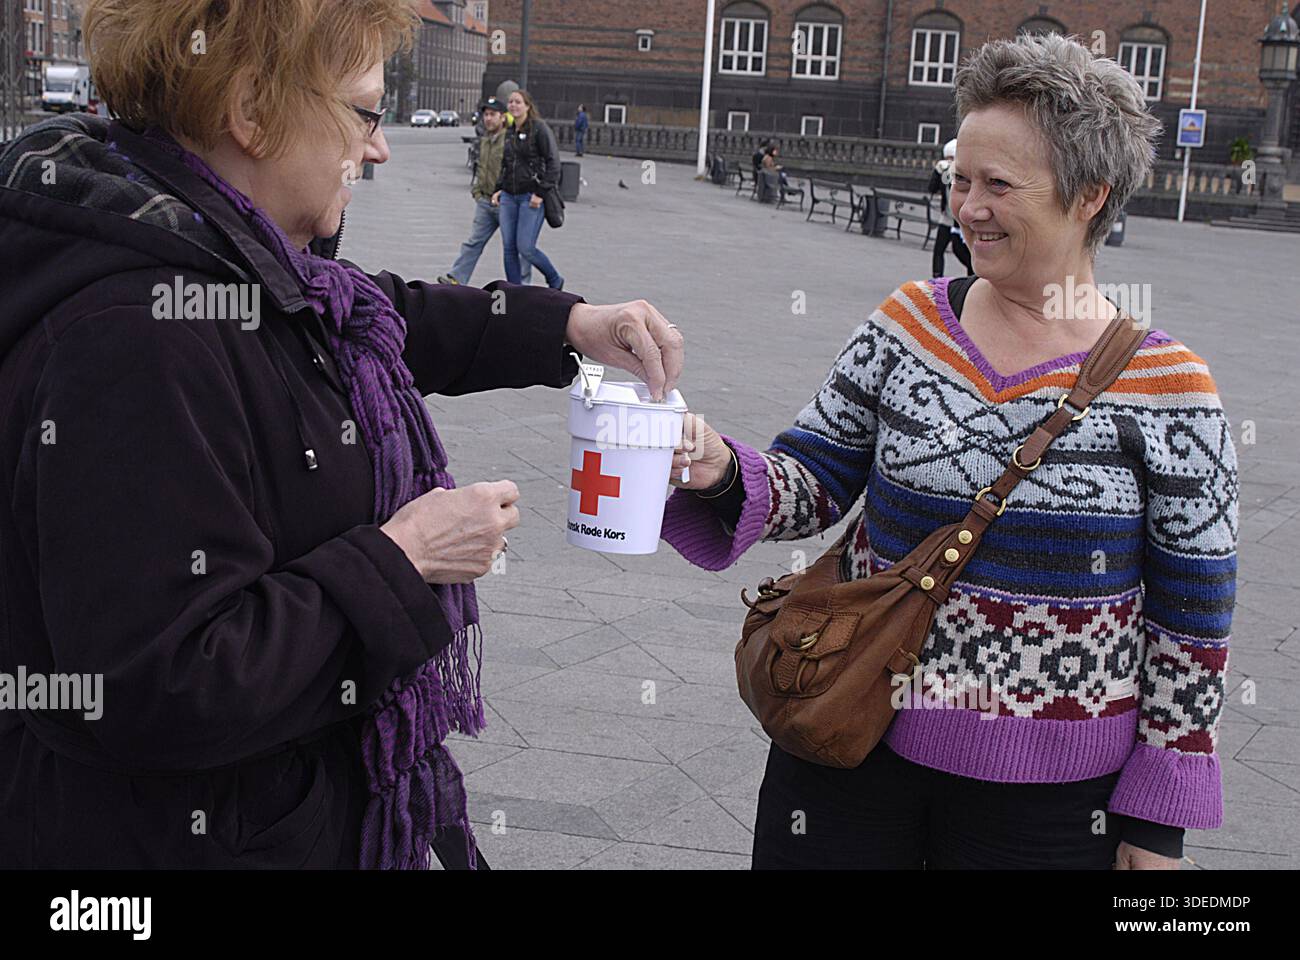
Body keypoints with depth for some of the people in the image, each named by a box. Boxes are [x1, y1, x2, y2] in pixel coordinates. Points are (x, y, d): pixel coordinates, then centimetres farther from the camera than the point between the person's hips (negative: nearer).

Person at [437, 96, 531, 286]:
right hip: (484, 200, 7)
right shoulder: (484, 140, 13)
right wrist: (476, 191, 16)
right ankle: (456, 278, 6)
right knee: (474, 241, 6)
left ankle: (522, 283, 14)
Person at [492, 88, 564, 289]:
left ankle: (555, 282, 14)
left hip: (531, 196, -7)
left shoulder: (539, 128, -8)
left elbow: (553, 163, -12)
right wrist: (499, 188, 12)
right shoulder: (509, 132, 13)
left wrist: (540, 193, -17)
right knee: (509, 248, 3)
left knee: (526, 248, -10)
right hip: (509, 197, 7)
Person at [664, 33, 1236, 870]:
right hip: (855, 741, 3)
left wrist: (1158, 818, -2)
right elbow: (811, 486, 1)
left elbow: (1192, 622, -4)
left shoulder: (1168, 390, -10)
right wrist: (722, 473, -20)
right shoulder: (909, 324, -1)